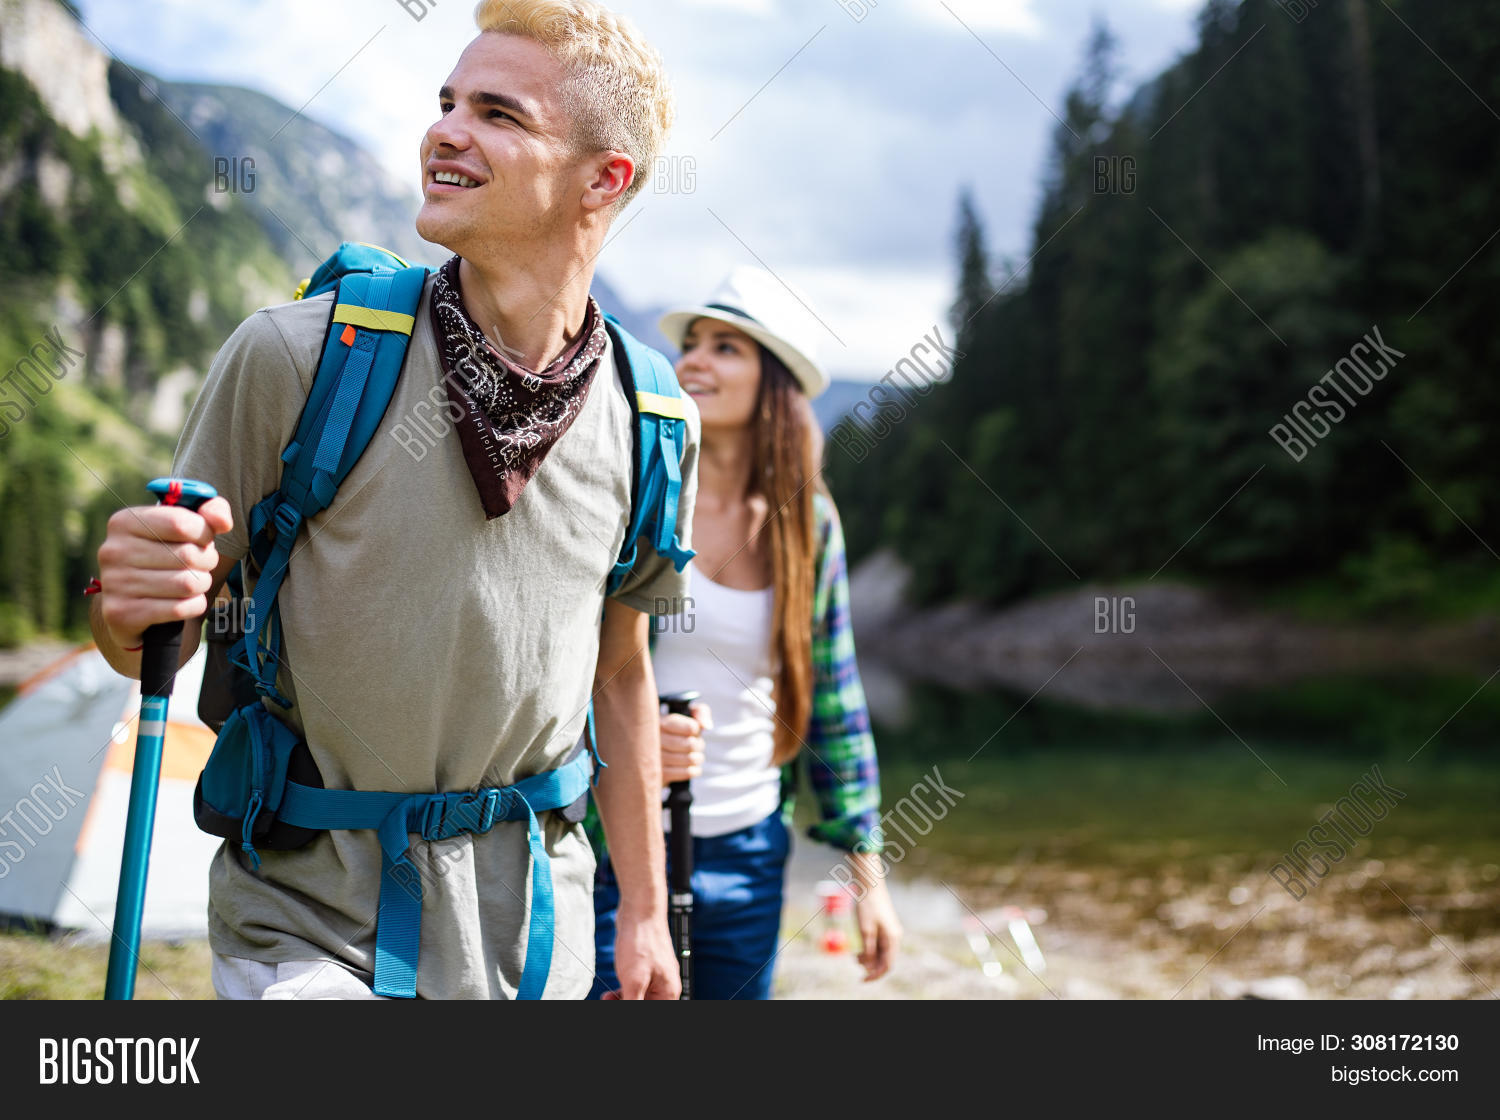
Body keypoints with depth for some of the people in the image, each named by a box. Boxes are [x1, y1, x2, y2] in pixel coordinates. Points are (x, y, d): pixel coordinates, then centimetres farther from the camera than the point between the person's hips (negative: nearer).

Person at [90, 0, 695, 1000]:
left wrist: (644, 915, 11)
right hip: (309, 916, -2)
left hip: (526, 919, 3)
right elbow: (159, 647, -6)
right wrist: (133, 608, -29)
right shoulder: (296, 355, -13)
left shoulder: (652, 426, -4)